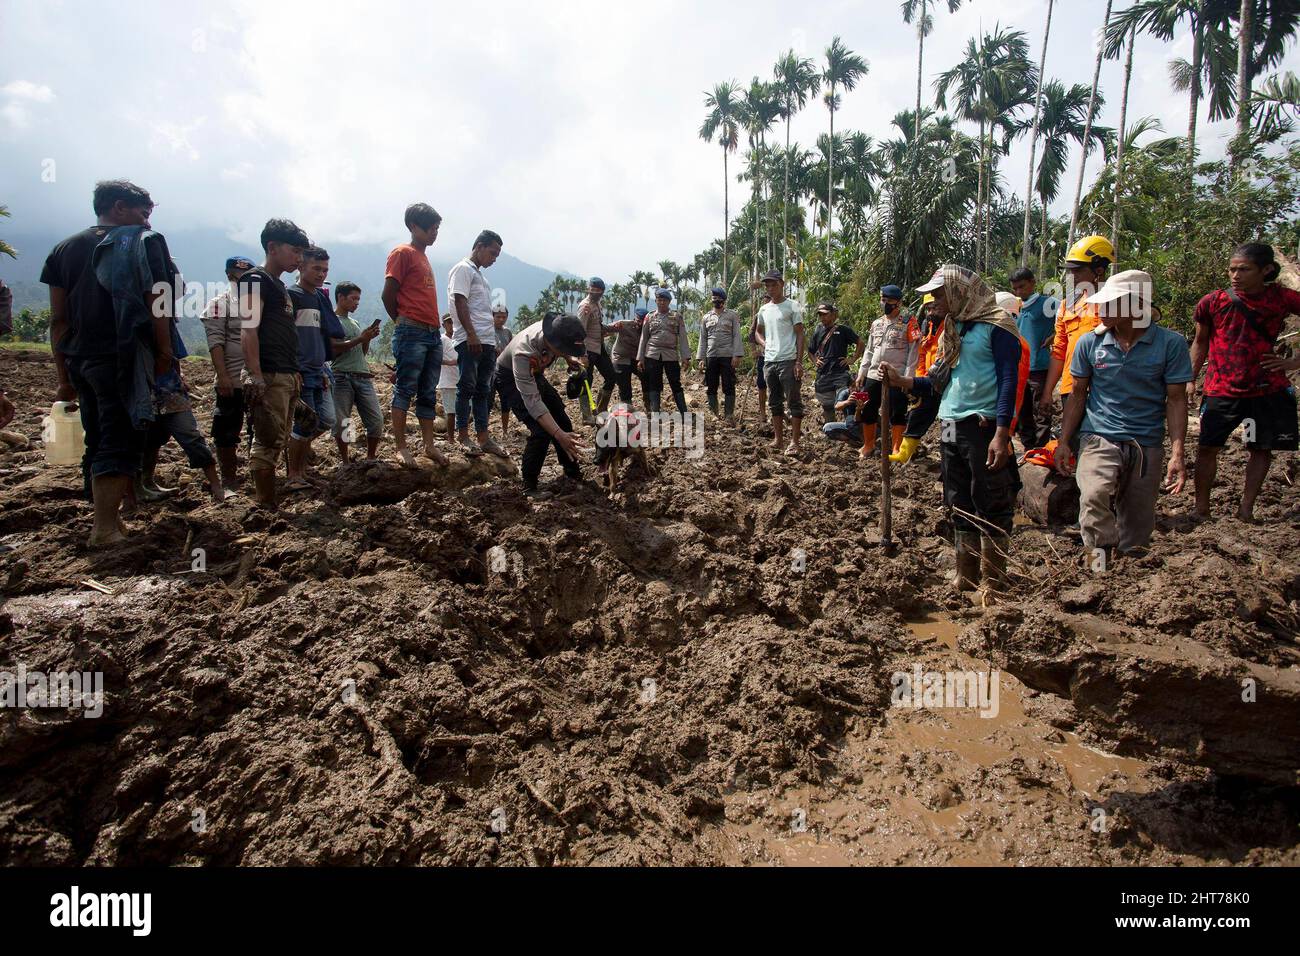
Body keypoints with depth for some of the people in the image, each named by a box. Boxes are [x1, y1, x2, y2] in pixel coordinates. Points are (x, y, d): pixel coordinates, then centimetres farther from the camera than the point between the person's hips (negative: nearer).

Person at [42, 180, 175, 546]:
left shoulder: (64, 249, 16)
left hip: (79, 360, 6)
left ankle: (107, 517, 24)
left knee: (97, 442, 15)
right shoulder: (144, 241, 1)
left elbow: (58, 319, 12)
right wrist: (164, 352, -4)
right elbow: (155, 302, -9)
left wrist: (64, 376, 13)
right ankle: (105, 529, -12)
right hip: (121, 358, -6)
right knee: (119, 443, -7)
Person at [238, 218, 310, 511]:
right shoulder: (255, 279, -4)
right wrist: (255, 376, -22)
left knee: (276, 442, 11)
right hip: (268, 376, -10)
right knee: (268, 442, -9)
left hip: (286, 376, 10)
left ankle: (266, 502, 17)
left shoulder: (279, 286, 23)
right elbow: (249, 330, -14)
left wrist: (294, 373, 20)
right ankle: (268, 509, -6)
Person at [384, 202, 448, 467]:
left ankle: (429, 445, 12)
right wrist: (403, 322, 3)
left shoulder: (424, 257, 21)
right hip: (412, 334, -8)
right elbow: (388, 295, -7)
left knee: (428, 394, 8)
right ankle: (399, 446, 0)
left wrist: (435, 326, 12)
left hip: (433, 334, 8)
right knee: (405, 390, -4)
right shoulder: (402, 253, -4)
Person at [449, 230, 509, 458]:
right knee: (467, 388, -7)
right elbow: (460, 303, -12)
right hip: (470, 341, -9)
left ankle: (483, 438, 10)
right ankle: (464, 439, -4)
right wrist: (471, 335, -20)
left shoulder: (480, 275, 25)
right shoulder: (463, 269, -1)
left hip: (487, 341, 9)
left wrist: (493, 343, 19)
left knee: (483, 390, 7)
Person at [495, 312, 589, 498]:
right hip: (511, 378, -7)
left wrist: (570, 359, -8)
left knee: (562, 421, 6)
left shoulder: (556, 331, -26)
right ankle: (529, 486, -6)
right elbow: (532, 401, -43)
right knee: (541, 430, -20)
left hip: (534, 374, 7)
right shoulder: (523, 353, -44)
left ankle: (573, 473, 24)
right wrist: (558, 434, -48)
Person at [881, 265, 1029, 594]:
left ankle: (994, 583, 7)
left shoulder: (996, 326, -6)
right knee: (960, 507, 12)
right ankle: (965, 579, 21)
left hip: (984, 426, -8)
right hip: (950, 427, 8)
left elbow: (1009, 381, -12)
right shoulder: (952, 328, 17)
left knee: (991, 508, -1)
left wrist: (1002, 433, -21)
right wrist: (901, 381, 2)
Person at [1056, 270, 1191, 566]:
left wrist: (1177, 453, -7)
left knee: (1138, 525, 7)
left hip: (1147, 444, 1)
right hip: (1099, 438, -1)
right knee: (1094, 497, -29)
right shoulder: (1090, 342, 2)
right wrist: (1064, 442, 6)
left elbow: (1176, 400, 0)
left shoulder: (1171, 344, -2)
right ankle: (1099, 568, -20)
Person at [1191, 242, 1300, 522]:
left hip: (1268, 390, 1)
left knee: (1262, 449, 7)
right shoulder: (1213, 302, -4)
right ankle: (1201, 509, 9)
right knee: (1208, 447, -2)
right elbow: (1200, 343, 9)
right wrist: (1190, 380, 4)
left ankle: (1246, 509, 19)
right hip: (1220, 391, -1)